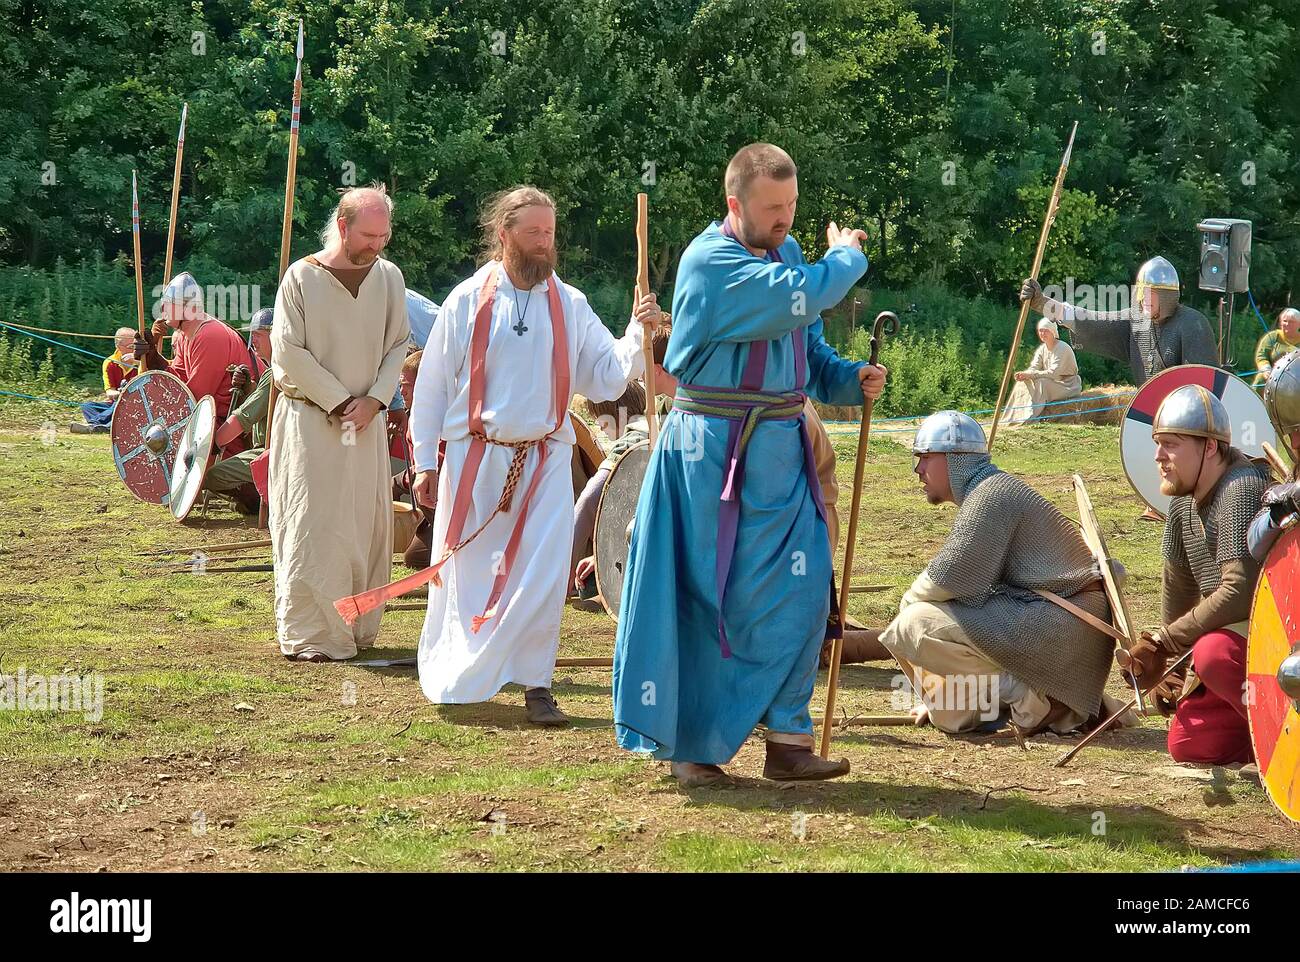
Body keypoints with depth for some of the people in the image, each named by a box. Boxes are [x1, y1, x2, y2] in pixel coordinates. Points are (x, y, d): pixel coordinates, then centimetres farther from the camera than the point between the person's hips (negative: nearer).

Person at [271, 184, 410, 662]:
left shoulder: (389, 277, 4)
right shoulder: (302, 277, -8)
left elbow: (398, 345, 8)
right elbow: (288, 352, -10)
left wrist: (374, 399, -7)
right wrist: (340, 401, -12)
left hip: (365, 420, 5)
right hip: (310, 421, -4)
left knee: (366, 525, 6)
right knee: (313, 527, -7)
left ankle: (356, 627, 17)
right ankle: (308, 634, -2)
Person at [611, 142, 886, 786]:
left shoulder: (787, 252, 11)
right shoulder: (710, 261, -15)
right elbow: (797, 298, -28)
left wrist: (850, 380, -3)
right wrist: (847, 258, -9)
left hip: (780, 454, 7)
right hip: (714, 452, -7)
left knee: (798, 594, 3)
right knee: (705, 597, 0)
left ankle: (787, 739, 10)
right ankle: (690, 746, 10)